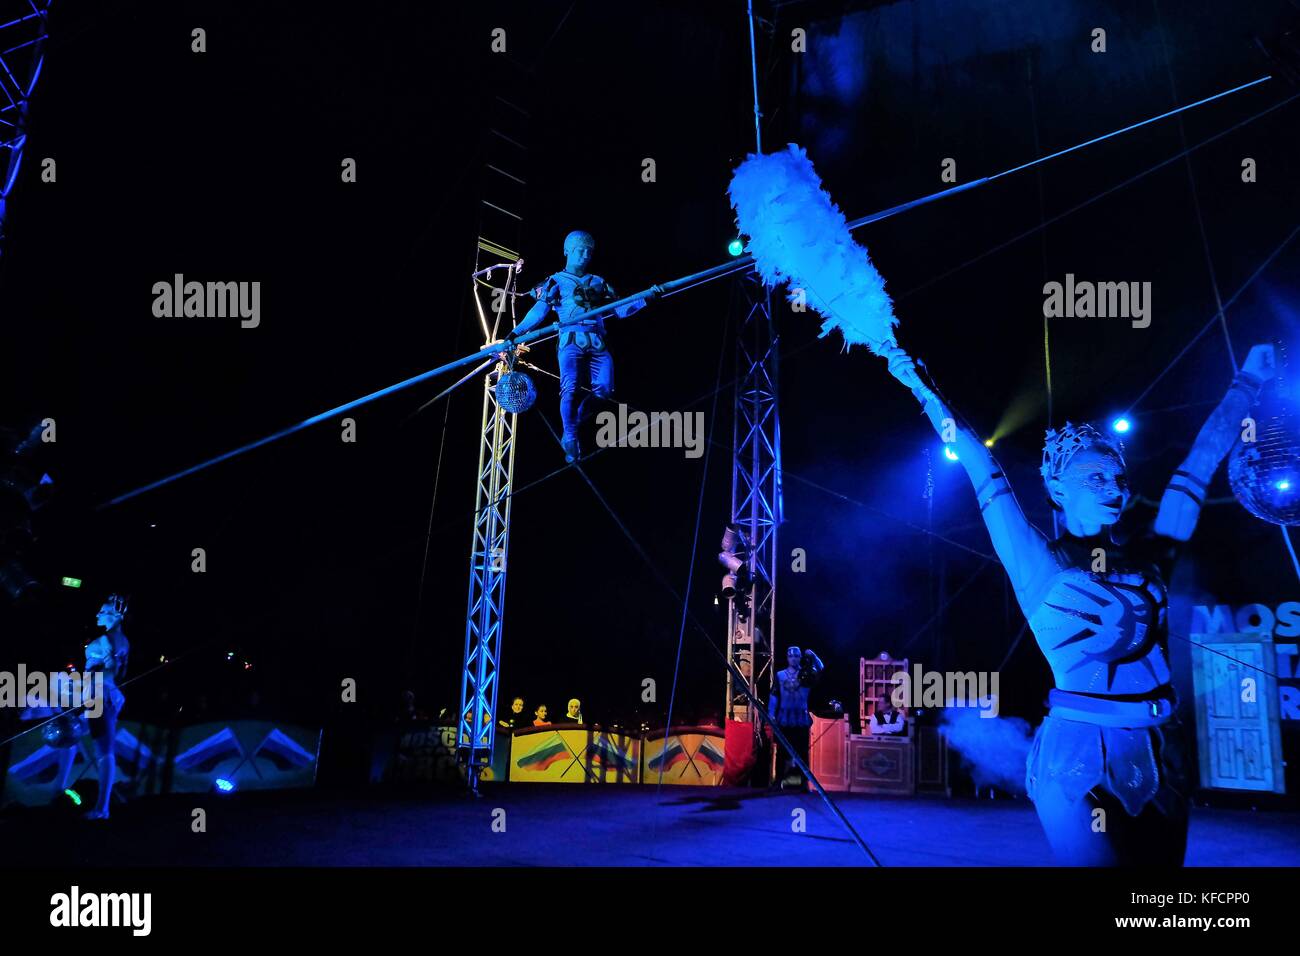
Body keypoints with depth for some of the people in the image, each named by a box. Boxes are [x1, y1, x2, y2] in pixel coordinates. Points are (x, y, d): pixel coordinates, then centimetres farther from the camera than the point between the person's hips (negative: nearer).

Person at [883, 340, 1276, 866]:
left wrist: (1248, 382, 24)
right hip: (1080, 757, -5)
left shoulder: (1148, 555, 10)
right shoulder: (1041, 563, -1)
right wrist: (925, 393, -4)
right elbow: (984, 472, -3)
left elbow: (1199, 463, 16)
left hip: (1159, 757, 5)